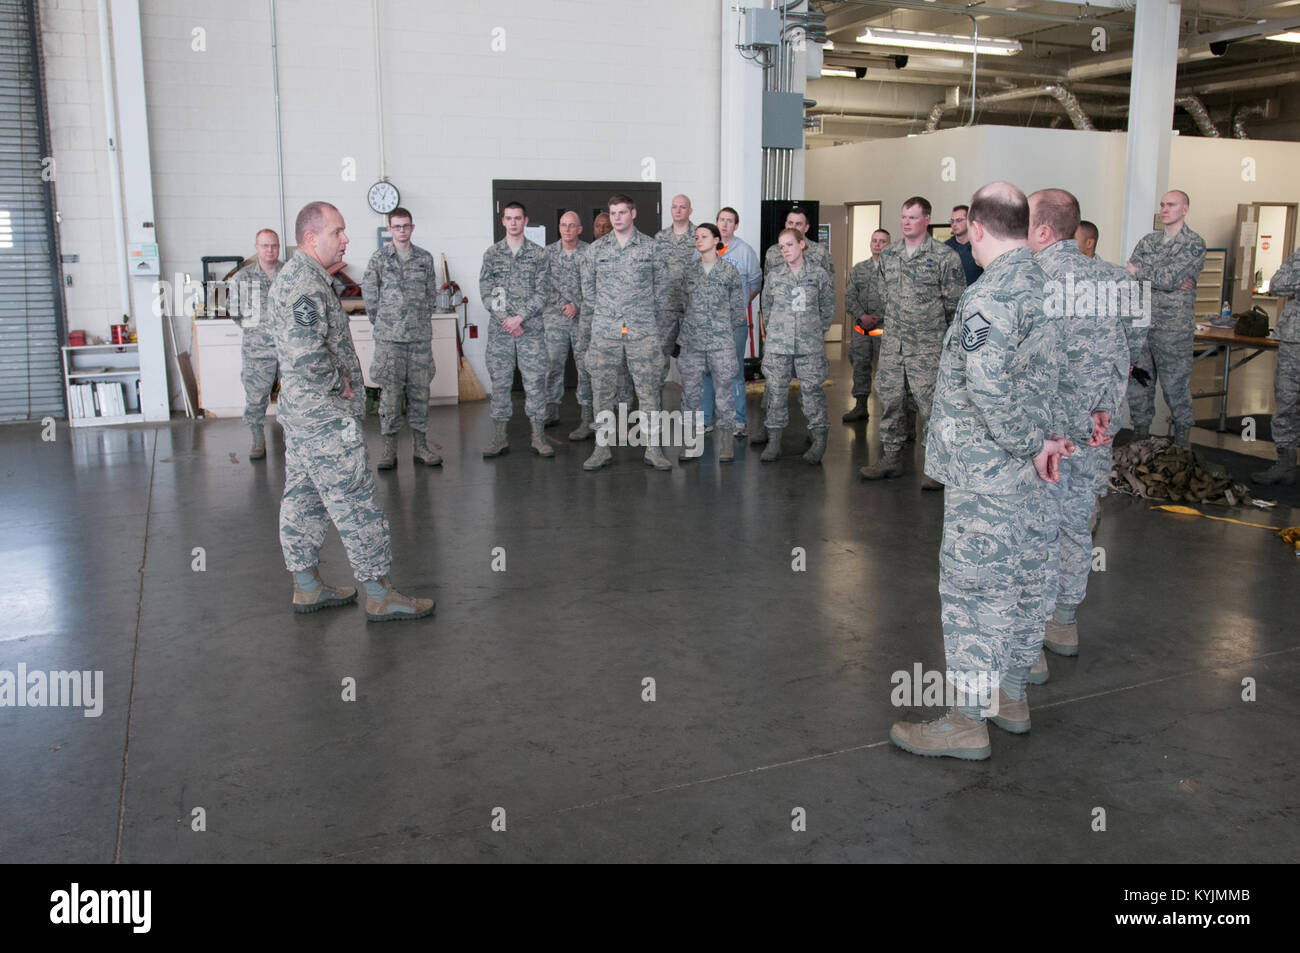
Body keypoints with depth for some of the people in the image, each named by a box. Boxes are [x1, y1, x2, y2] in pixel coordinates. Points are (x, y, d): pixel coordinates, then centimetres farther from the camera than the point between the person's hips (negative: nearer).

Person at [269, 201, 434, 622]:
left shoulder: (291, 276, 16)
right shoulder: (307, 284, -19)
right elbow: (308, 355, -29)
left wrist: (338, 383, 14)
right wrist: (339, 385, -13)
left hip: (299, 410, 11)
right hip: (325, 415, -11)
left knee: (303, 496, 14)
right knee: (354, 500, -5)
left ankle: (306, 586, 24)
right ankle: (379, 594, 2)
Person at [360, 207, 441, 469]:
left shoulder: (425, 258, 9)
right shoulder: (379, 258, 3)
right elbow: (369, 293, 6)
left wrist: (423, 321, 13)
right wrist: (382, 322, 8)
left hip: (420, 336, 2)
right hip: (389, 338, -2)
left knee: (419, 390, 6)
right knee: (390, 391, -2)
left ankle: (420, 445, 13)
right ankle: (389, 449, 4)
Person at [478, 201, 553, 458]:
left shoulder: (539, 254, 4)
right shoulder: (492, 254, 8)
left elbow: (543, 292, -2)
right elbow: (486, 292, 2)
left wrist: (520, 317, -13)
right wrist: (506, 320, -10)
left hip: (532, 329, -1)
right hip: (499, 331, 1)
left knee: (535, 381, 0)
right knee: (500, 383, 4)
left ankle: (539, 437, 8)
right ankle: (499, 439, 11)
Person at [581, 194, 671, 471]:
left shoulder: (650, 247, 3)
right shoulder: (597, 248, 7)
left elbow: (663, 281, 12)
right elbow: (587, 284, 18)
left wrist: (651, 311, 11)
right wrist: (600, 310, 14)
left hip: (642, 331, -1)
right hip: (604, 331, 2)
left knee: (648, 389, -1)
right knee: (602, 390, 3)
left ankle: (653, 449, 6)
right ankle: (602, 448, 12)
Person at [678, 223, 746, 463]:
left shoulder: (729, 269, 2)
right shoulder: (688, 269, 9)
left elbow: (738, 305, 7)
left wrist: (726, 329, 5)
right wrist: (687, 327, 10)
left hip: (721, 340, -3)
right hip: (692, 340, 3)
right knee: (690, 389, 3)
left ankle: (725, 443, 6)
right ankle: (694, 442, 12)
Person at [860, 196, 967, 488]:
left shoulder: (945, 257, -5)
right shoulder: (887, 255, 11)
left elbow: (955, 303, -3)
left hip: (927, 346, -5)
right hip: (892, 344, 5)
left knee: (929, 405, -4)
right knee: (889, 400, 8)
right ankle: (891, 458, 20)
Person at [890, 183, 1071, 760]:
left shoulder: (992, 294, -20)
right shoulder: (1043, 282, 10)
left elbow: (986, 384, -29)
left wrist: (1029, 445, -17)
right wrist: (1040, 441, 9)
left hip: (985, 471, -9)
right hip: (1028, 471, 9)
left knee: (972, 584, -1)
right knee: (1021, 580, 16)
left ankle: (969, 720, 9)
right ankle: (1012, 698, 31)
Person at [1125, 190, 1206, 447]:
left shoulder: (1194, 244, -4)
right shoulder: (1148, 241, 13)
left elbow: (1168, 278, -17)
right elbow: (1128, 273, -3)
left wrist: (1139, 271, -3)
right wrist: (1171, 282, -13)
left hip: (1174, 329, -5)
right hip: (1141, 324, 5)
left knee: (1176, 388, 1)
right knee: (1138, 386, 10)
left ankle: (1181, 448, 11)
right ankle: (1139, 442, 22)